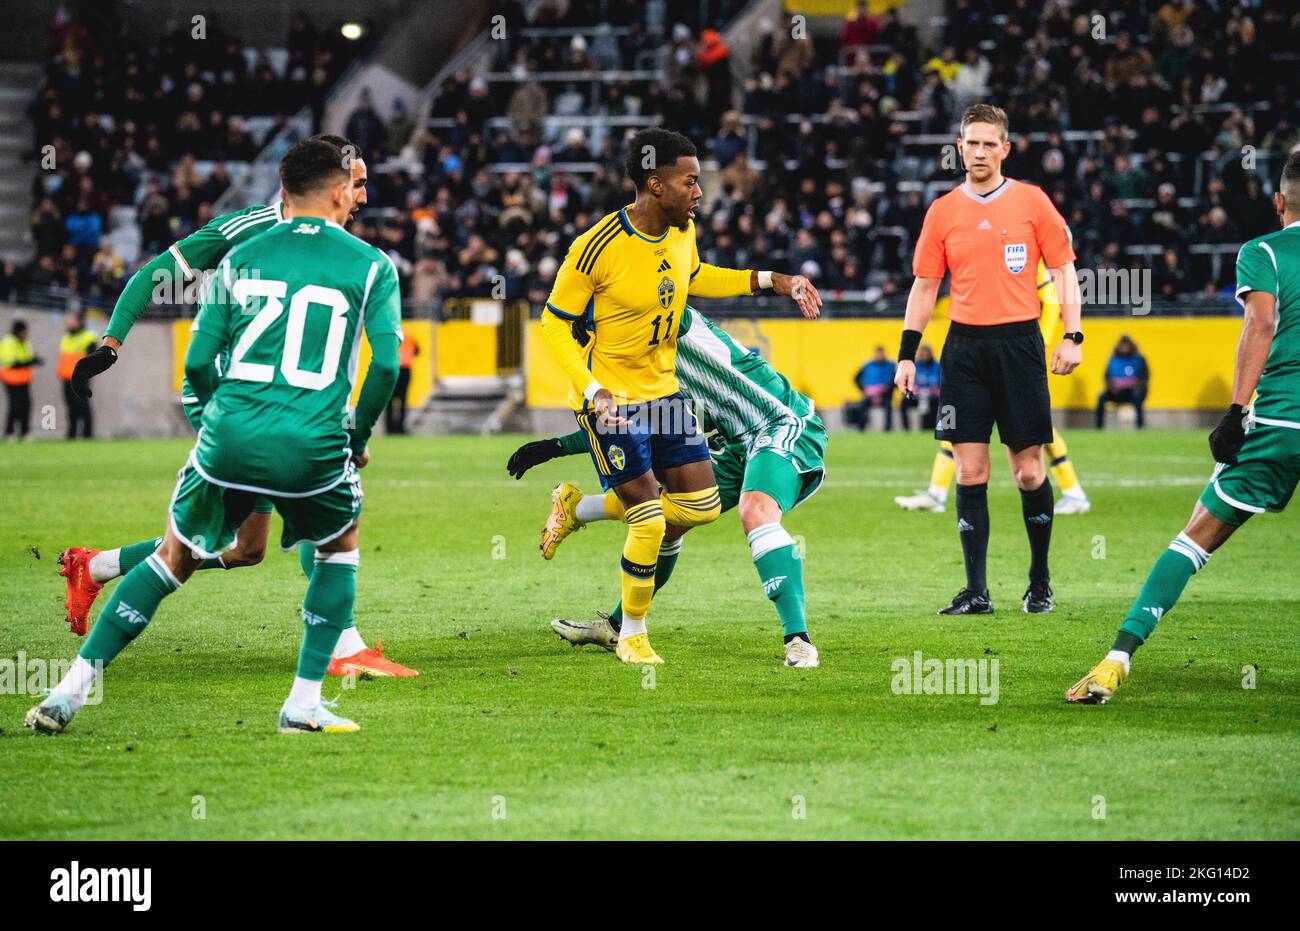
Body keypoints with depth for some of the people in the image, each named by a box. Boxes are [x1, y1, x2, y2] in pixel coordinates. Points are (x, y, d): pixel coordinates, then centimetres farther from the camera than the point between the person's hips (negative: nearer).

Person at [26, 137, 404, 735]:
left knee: (175, 557, 19)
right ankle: (304, 703, 17)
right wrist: (358, 439, 14)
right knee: (340, 546, 26)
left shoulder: (240, 259, 12)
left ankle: (73, 687, 12)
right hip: (313, 449, -2)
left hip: (230, 439, 2)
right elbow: (386, 366, -2)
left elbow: (198, 362, 9)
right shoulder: (371, 265, 6)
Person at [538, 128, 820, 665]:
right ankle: (632, 635, 13)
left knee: (702, 506, 4)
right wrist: (592, 391, -27)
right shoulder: (597, 248, -24)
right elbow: (554, 324, -16)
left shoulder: (681, 231, -3)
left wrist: (772, 281, 12)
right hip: (610, 397, -7)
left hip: (661, 389, 7)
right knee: (650, 520, -9)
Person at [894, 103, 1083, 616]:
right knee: (970, 472, -2)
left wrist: (1071, 337, -5)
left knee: (1029, 472, -1)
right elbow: (924, 286, 12)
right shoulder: (943, 211, 8)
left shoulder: (1031, 201, 3)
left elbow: (1064, 270, 5)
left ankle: (1040, 581, 16)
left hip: (1019, 343, -2)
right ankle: (976, 590, 1)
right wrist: (907, 353, 6)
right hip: (965, 345, 2)